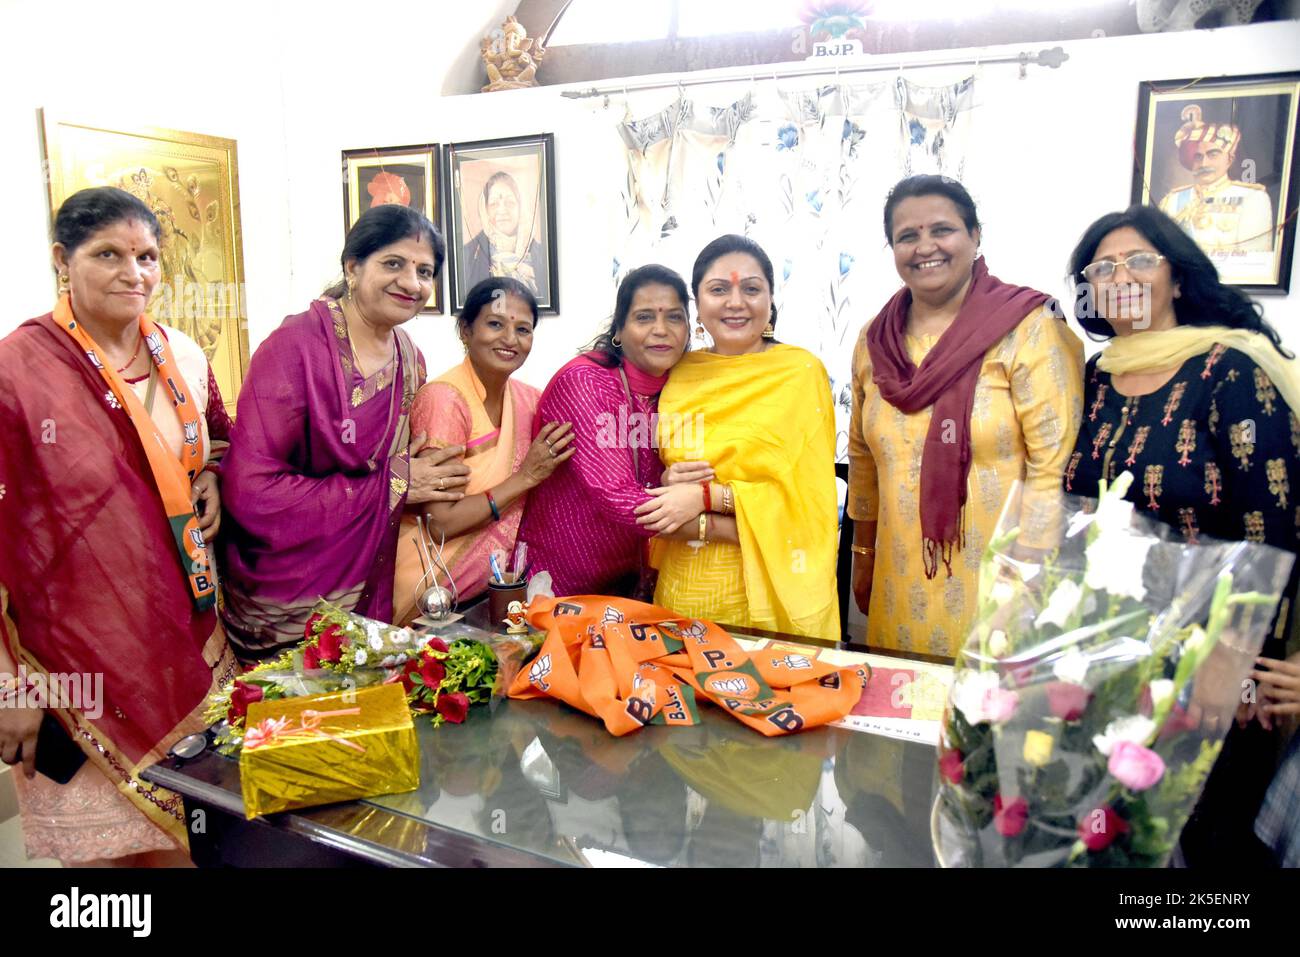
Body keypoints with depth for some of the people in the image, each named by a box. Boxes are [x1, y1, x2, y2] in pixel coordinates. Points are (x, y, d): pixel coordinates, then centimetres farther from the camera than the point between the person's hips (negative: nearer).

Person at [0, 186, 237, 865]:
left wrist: (210, 477, -1)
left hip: (189, 643, 5)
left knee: (184, 840, 16)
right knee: (108, 843, 10)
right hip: (79, 662, -4)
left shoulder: (182, 357, 4)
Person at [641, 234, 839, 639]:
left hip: (773, 595, -3)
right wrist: (667, 482, -9)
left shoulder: (801, 370, -6)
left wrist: (707, 496, -18)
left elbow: (810, 498, -10)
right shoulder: (679, 373, 6)